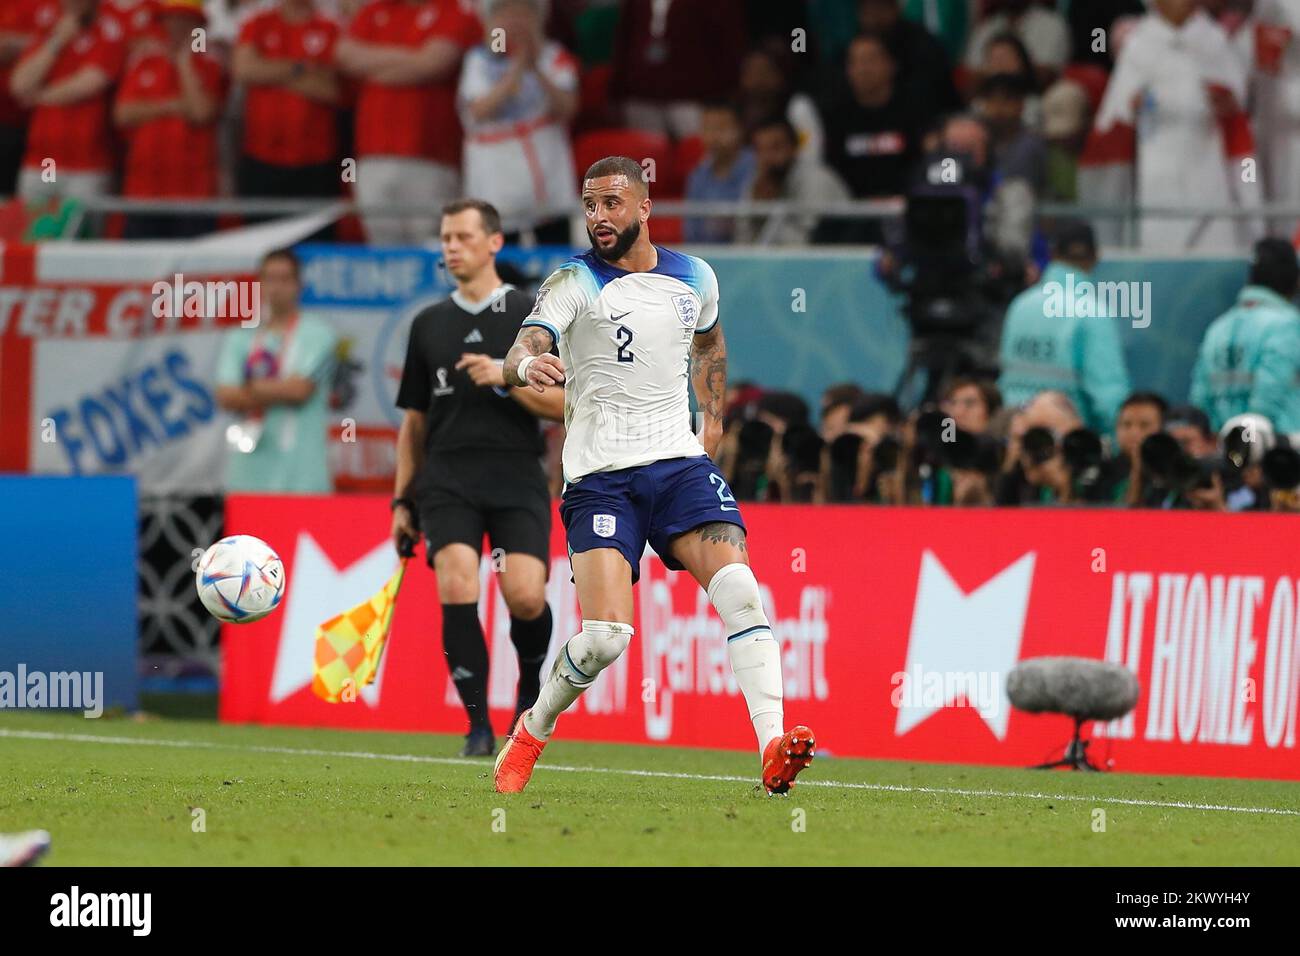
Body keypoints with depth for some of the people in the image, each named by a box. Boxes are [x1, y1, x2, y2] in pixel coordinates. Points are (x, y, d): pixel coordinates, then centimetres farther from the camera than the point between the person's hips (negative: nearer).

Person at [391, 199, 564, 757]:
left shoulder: (533, 318, 6)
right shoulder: (429, 324, 15)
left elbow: (563, 403, 2)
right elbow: (414, 421, 20)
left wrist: (507, 378, -14)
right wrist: (402, 502, 16)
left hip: (516, 477, -2)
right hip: (447, 476, 2)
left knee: (525, 596, -18)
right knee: (457, 589, -19)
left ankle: (530, 682, 15)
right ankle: (478, 726, -11)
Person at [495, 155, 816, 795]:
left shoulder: (694, 279, 9)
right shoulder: (575, 282, -4)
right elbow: (525, 347, -21)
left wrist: (713, 422, 21)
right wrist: (527, 364, -45)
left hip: (679, 460, 3)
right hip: (599, 474, -3)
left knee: (738, 587, -20)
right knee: (605, 634, -16)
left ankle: (774, 747, -23)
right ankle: (532, 731, 13)